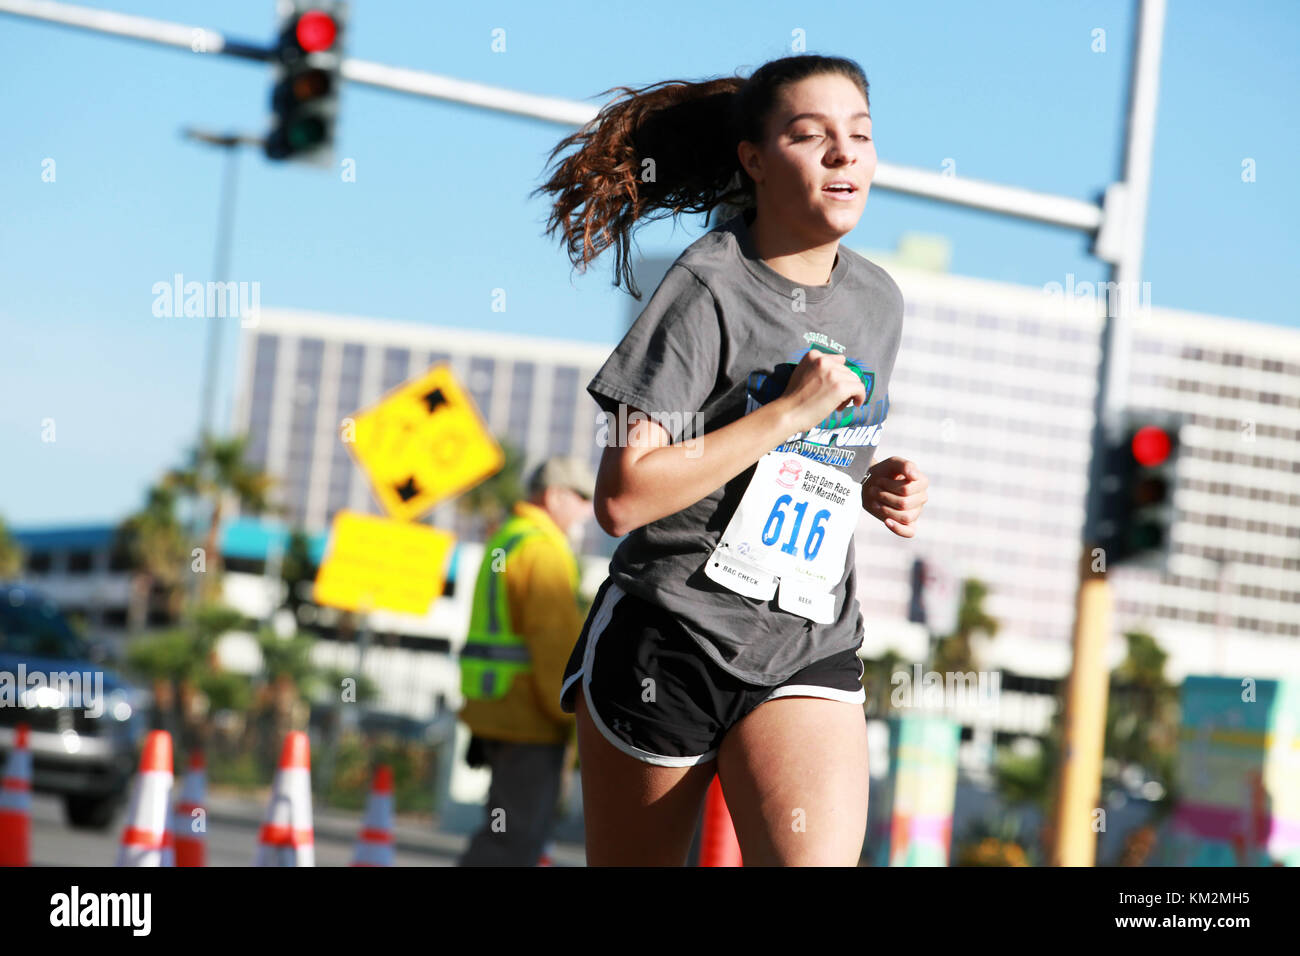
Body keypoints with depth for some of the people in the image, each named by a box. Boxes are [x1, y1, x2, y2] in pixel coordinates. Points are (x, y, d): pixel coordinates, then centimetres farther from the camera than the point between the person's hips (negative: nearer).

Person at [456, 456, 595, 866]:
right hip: (530, 719, -10)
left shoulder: (503, 543, 20)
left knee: (508, 830, 14)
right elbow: (555, 636, -20)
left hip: (494, 707, 10)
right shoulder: (543, 549, -12)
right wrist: (571, 710, -17)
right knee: (519, 833, -10)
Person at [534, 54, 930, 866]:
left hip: (811, 650, 5)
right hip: (669, 638, -4)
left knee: (819, 860, -19)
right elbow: (622, 499, -20)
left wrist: (874, 487, 3)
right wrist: (789, 412, -20)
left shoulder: (879, 301, 9)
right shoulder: (711, 289, -11)